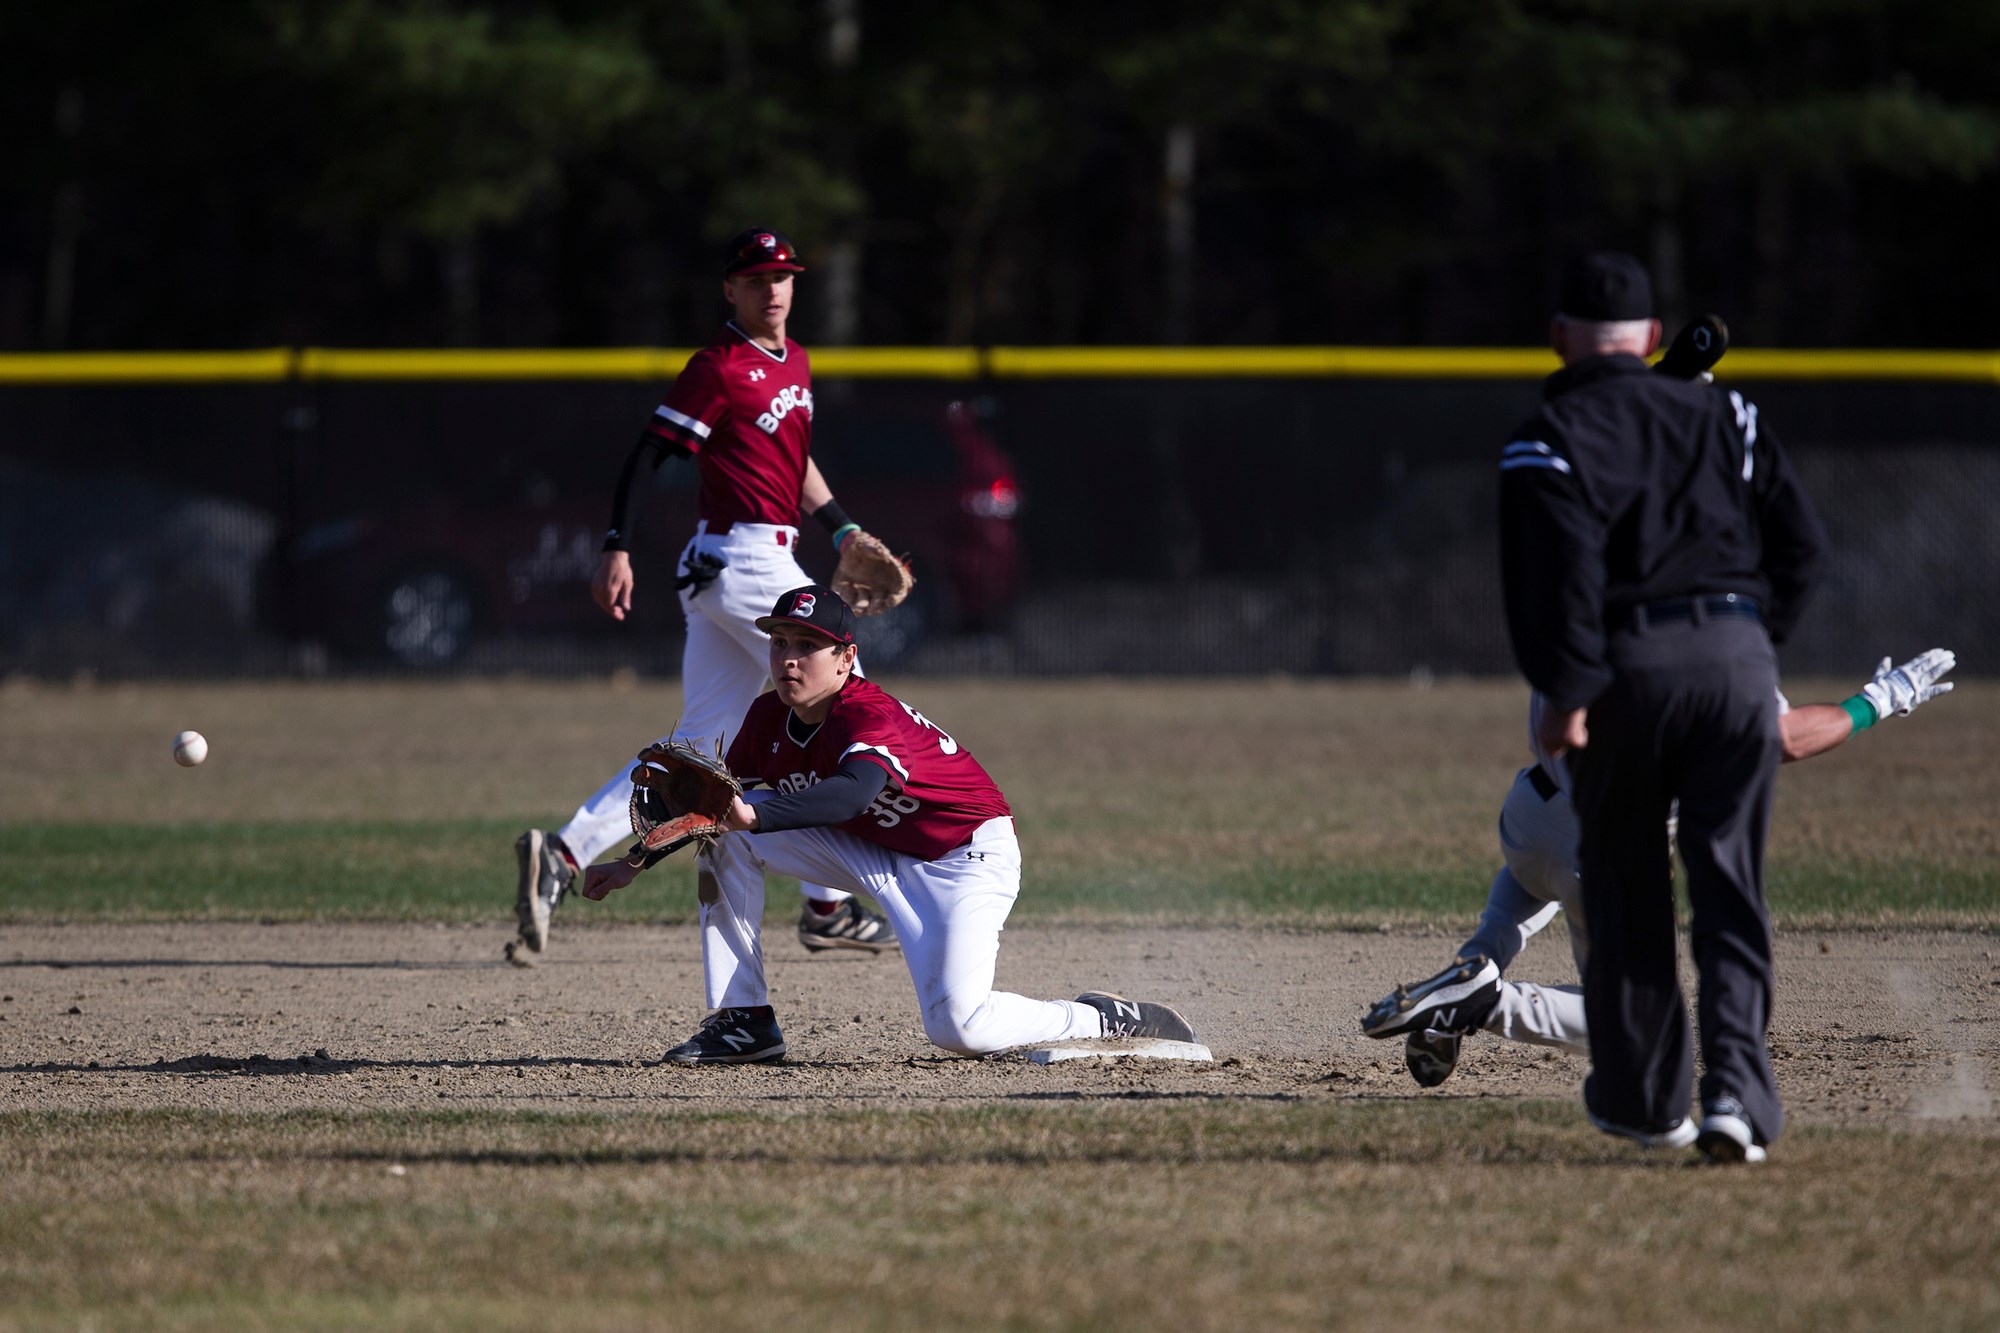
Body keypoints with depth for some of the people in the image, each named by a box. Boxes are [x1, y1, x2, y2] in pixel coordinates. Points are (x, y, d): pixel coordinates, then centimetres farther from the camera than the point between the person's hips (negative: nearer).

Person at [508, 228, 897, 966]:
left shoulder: (792, 361, 17)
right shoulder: (720, 368, -11)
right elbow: (647, 453, -16)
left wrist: (844, 530, 22)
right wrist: (616, 548, -24)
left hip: (715, 572, 9)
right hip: (748, 562, -9)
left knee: (698, 744, 6)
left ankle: (562, 854, -4)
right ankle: (828, 906, 3)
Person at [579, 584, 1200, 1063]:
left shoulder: (874, 717, -30)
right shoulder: (771, 717, -6)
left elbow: (854, 791, -52)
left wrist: (754, 814, -63)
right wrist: (636, 863, -1)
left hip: (966, 856, -8)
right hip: (870, 853, 8)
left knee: (957, 1026, -27)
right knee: (725, 833, -8)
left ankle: (1111, 1019, -1)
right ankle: (743, 1020, -5)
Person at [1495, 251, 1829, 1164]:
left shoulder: (1550, 439, 0)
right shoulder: (1723, 415, 13)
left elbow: (1560, 572, -13)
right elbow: (1800, 536, 9)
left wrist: (1566, 695, -13)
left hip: (1631, 670, -2)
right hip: (1740, 658, 3)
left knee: (1624, 891, 12)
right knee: (1731, 892, 2)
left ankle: (1643, 1101, 20)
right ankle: (1736, 1093, -13)